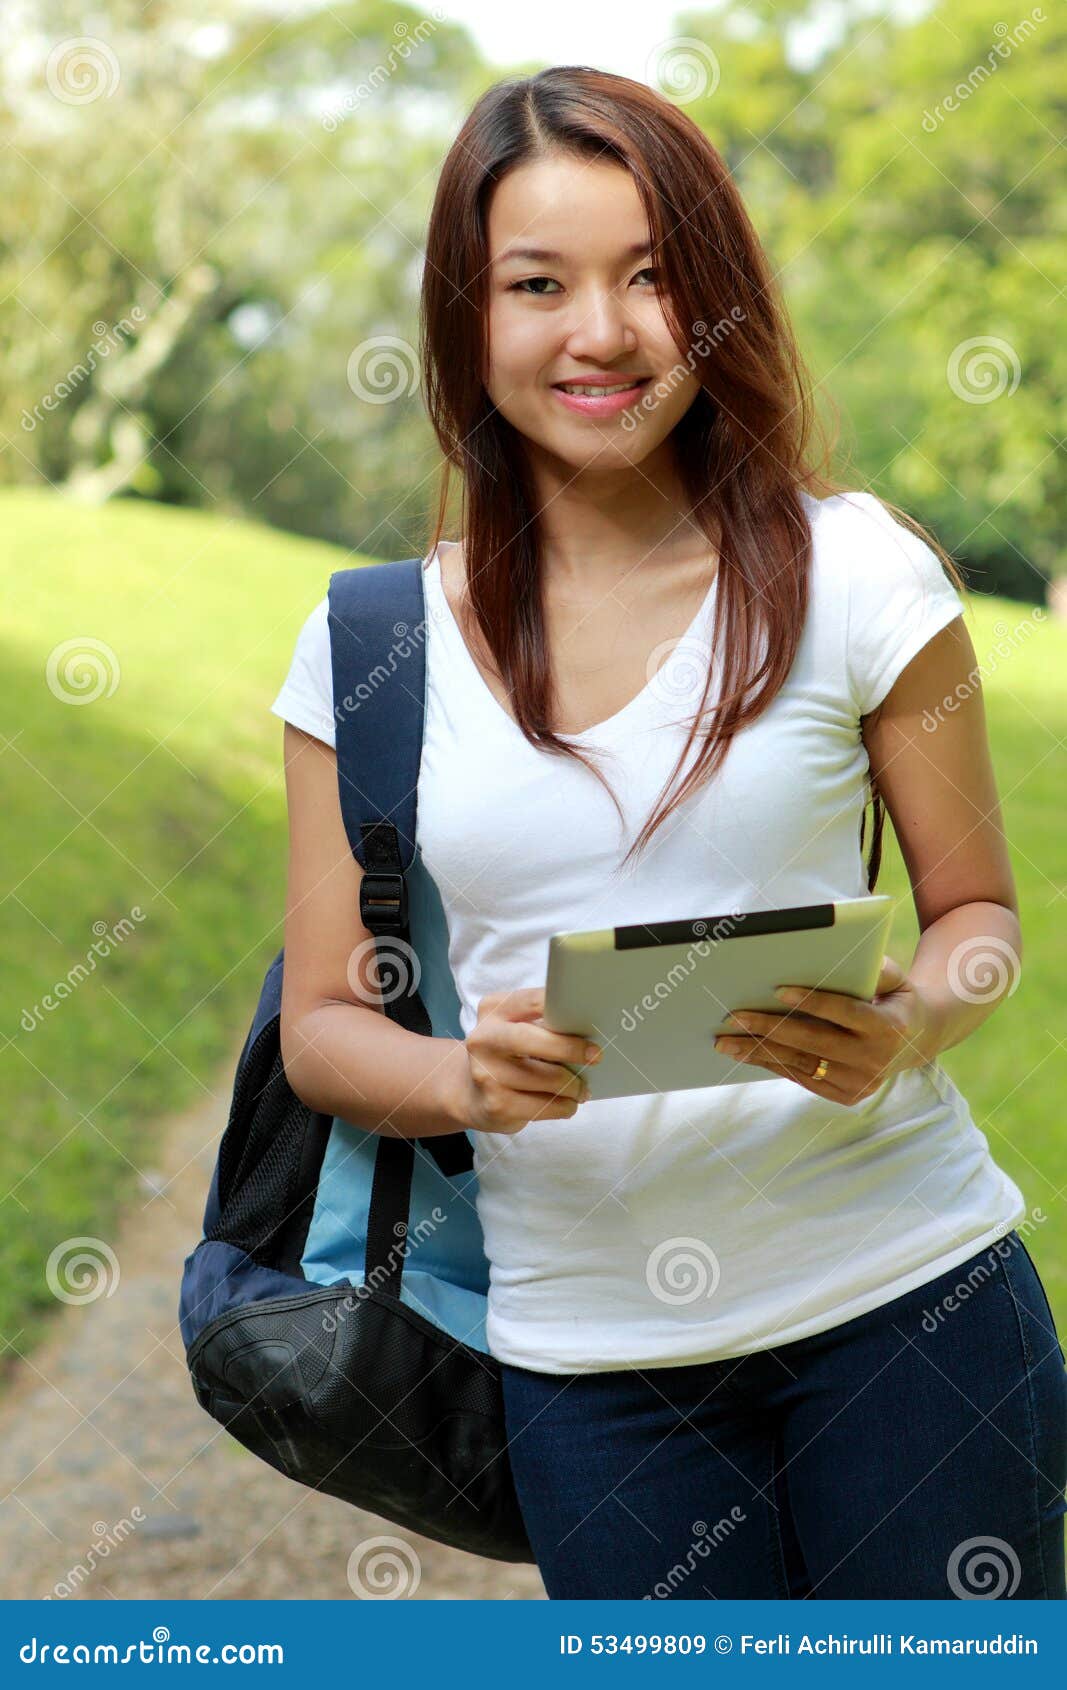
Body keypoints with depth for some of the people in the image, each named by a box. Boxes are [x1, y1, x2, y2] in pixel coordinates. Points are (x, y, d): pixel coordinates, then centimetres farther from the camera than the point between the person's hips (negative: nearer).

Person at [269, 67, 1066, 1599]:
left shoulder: (854, 572, -3)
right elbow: (321, 1022, 6)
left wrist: (907, 1028, -17)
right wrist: (466, 1076, -16)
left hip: (903, 1290, -1)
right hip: (586, 1345, 2)